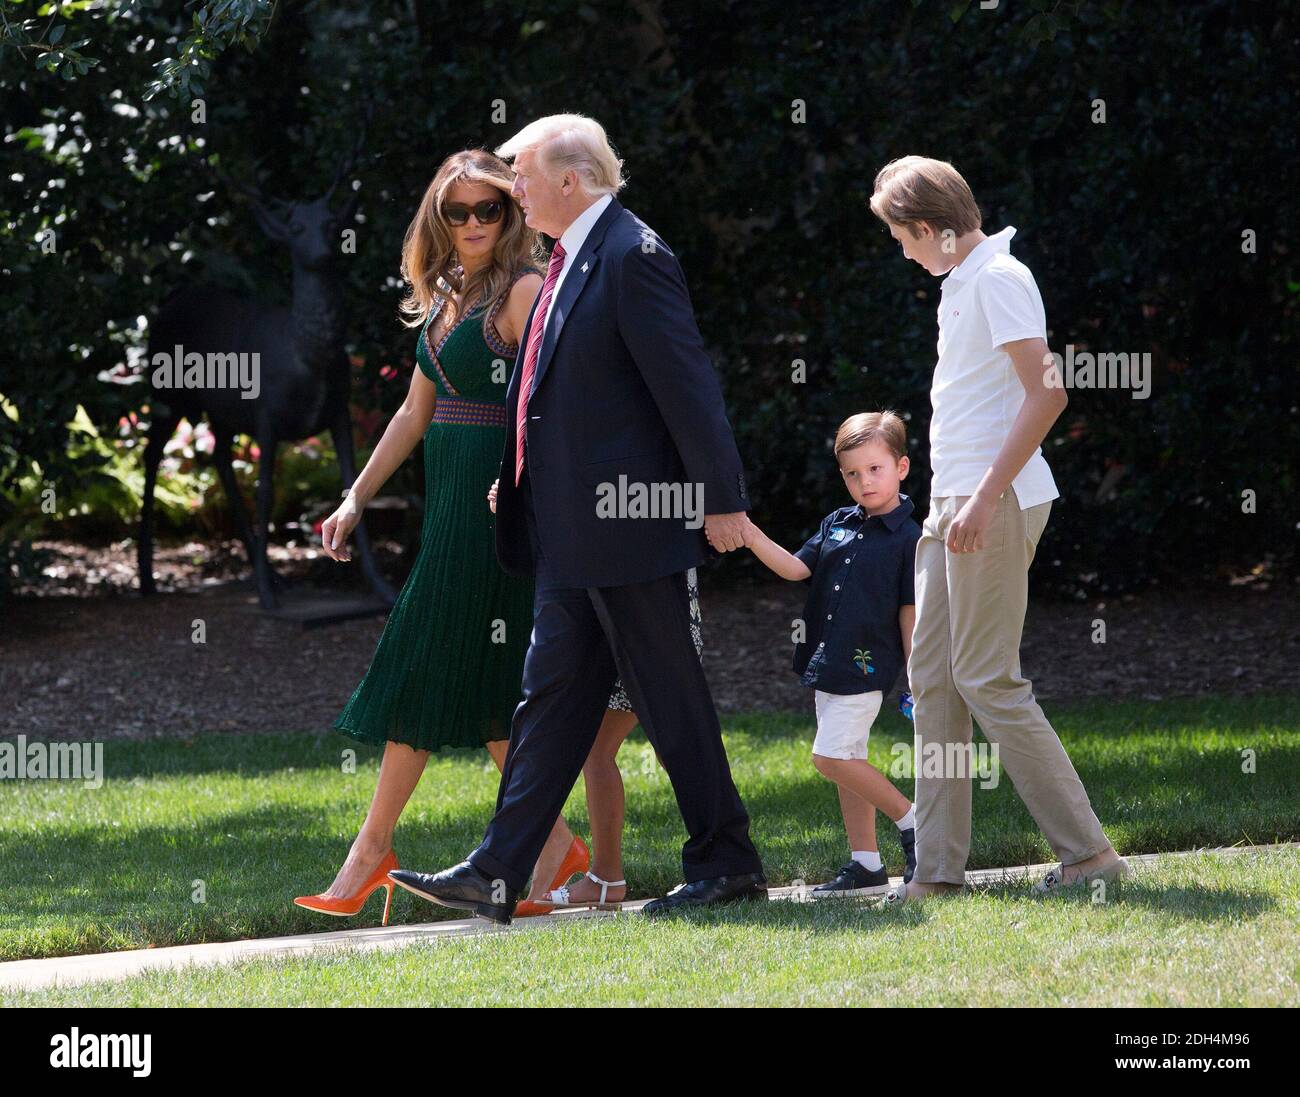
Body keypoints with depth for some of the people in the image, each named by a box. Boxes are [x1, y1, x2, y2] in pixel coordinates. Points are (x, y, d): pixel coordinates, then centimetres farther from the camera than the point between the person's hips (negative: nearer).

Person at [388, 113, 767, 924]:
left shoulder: (633, 256, -14)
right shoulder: (573, 259, 15)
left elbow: (687, 383, -17)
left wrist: (722, 498, -19)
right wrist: (520, 482, 20)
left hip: (629, 523, -10)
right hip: (573, 536, 10)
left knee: (670, 701, -2)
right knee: (551, 697, 9)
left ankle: (726, 865, 7)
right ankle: (496, 878, 10)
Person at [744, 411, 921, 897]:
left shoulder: (908, 539, -7)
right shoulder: (836, 524, 11)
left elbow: (910, 611, -7)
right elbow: (797, 567, 6)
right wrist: (754, 539, -9)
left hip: (866, 665, -7)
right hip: (827, 664, 7)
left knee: (832, 756, -14)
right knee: (847, 762, 9)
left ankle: (911, 820, -3)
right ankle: (865, 864, 13)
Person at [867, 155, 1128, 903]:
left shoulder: (998, 279, -12)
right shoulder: (960, 284, 18)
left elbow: (1047, 394, -21)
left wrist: (985, 498, -23)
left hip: (996, 502, -10)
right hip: (954, 502, 10)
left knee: (988, 679, -11)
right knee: (934, 679, 8)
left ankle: (1087, 849, -8)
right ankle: (939, 867, 9)